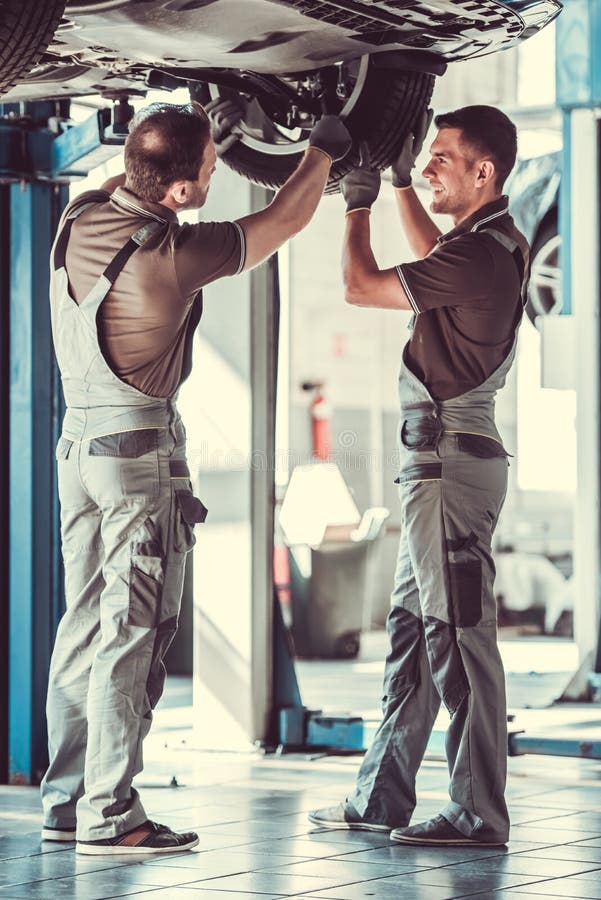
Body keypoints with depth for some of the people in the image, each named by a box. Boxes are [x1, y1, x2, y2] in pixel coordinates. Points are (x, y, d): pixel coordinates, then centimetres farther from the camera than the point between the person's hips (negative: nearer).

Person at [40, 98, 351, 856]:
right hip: (142, 446, -7)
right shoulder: (179, 254, -19)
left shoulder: (80, 217, 0)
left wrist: (205, 135, 25)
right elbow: (283, 219, -4)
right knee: (133, 631, -5)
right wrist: (324, 149, 12)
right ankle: (109, 813, -6)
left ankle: (65, 800, 15)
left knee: (84, 624, 11)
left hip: (78, 439, 8)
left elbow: (127, 188, 26)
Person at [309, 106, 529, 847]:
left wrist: (358, 201, 1)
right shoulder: (492, 243, 12)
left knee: (458, 634, -8)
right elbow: (430, 259, 36)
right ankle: (382, 796, 22)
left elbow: (360, 286, -14)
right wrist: (401, 179, 29)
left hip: (451, 459, -10)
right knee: (412, 627, 14)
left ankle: (478, 814, -4)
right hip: (440, 458, 10)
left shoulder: (480, 256, -18)